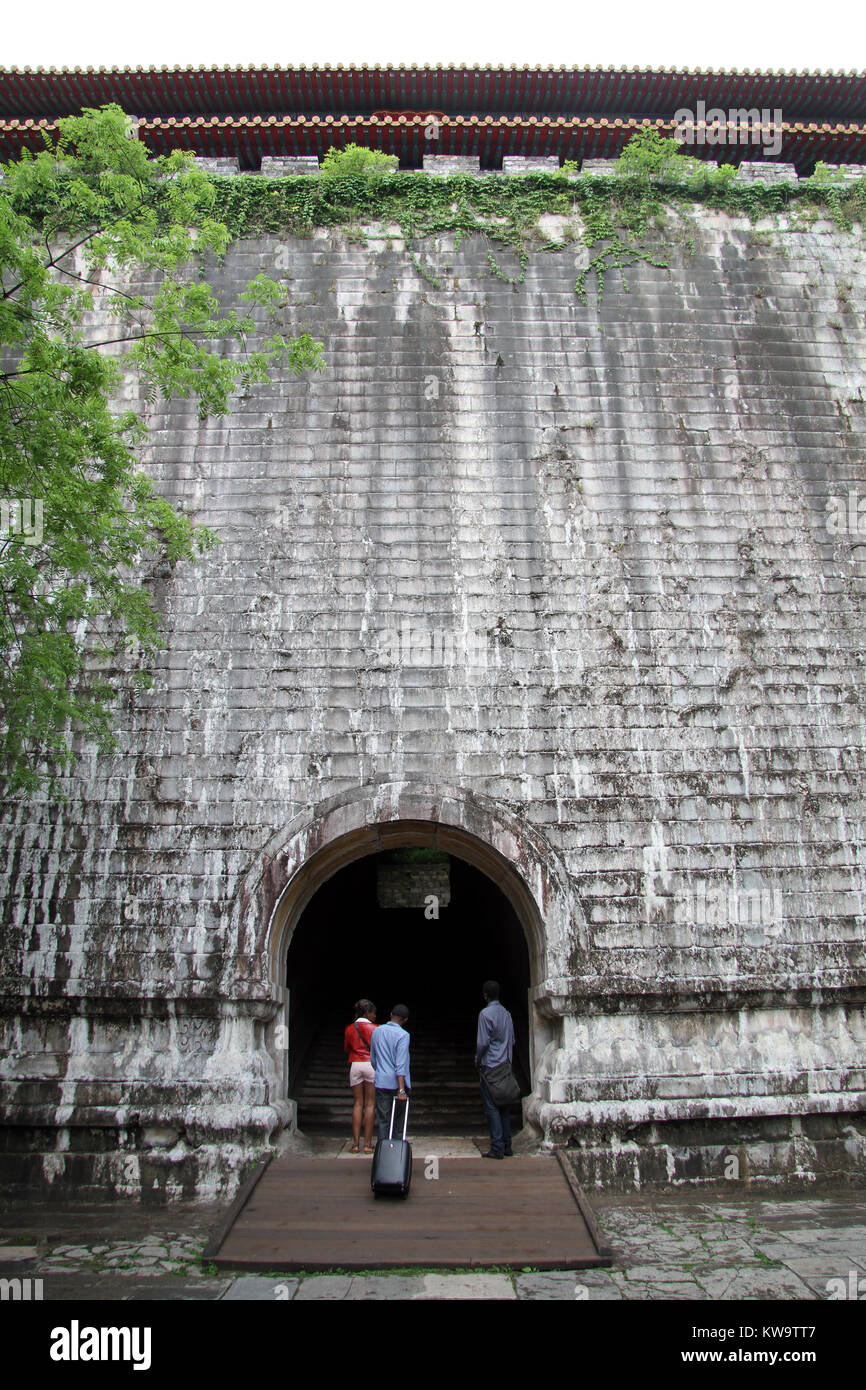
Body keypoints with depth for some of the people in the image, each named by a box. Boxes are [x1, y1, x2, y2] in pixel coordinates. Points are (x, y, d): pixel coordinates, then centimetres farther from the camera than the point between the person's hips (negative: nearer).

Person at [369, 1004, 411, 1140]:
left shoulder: (377, 1031, 6)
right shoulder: (402, 1035, -12)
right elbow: (400, 1064, -18)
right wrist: (401, 1090, -20)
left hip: (381, 1083, 4)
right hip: (397, 1082, -4)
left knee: (382, 1120, 6)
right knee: (399, 1120, 8)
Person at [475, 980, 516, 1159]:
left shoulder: (485, 1014, -12)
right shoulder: (506, 1013, 10)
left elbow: (483, 1042, -14)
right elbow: (512, 1040, 14)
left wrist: (477, 1061, 1)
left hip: (490, 1066, -7)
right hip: (505, 1065, 7)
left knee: (491, 1107, -4)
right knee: (504, 1106, 11)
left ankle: (497, 1148, -5)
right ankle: (507, 1146, 13)